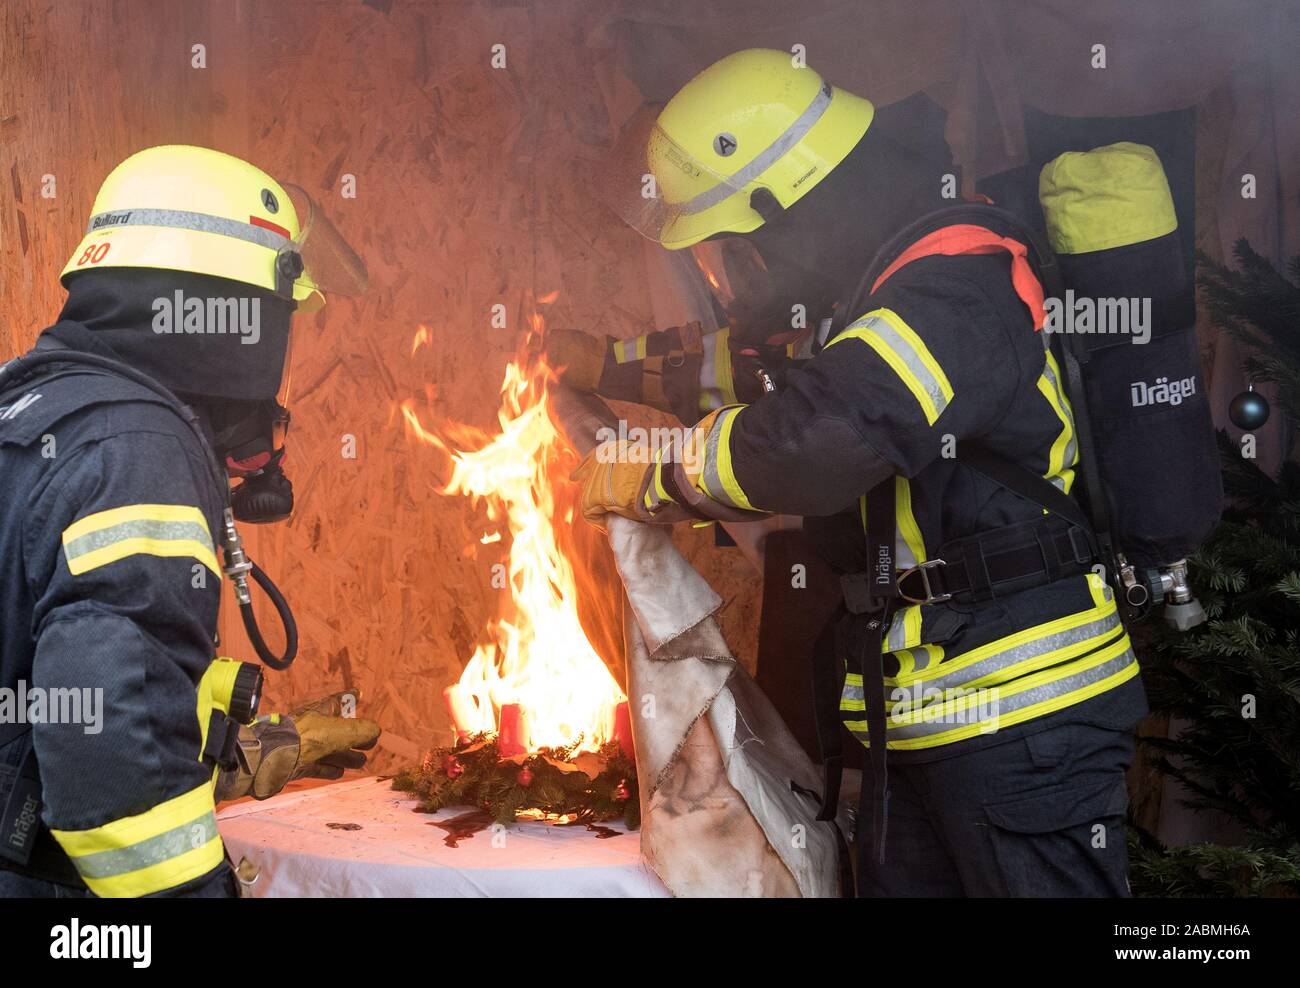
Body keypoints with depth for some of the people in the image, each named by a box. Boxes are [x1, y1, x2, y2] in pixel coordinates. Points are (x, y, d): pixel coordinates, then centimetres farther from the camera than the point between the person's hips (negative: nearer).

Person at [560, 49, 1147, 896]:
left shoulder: (955, 284, -19)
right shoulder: (860, 300, 13)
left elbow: (811, 444, -32)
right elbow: (752, 364, 32)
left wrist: (645, 477, -18)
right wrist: (609, 364, 27)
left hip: (1019, 713, -10)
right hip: (917, 721, 10)